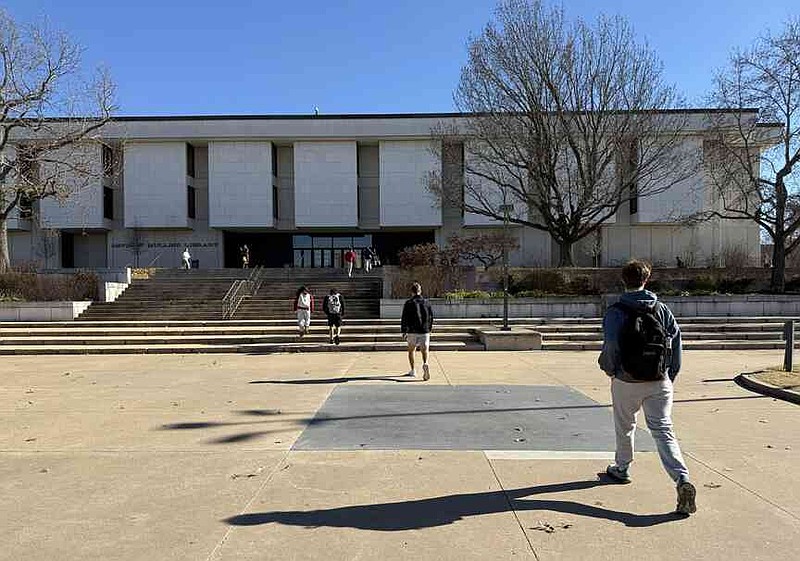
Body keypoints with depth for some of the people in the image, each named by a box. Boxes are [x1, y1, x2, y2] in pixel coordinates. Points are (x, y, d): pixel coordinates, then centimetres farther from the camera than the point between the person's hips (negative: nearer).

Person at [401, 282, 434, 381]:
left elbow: (404, 318, -3)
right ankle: (425, 364, -28)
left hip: (412, 332, -1)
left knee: (411, 350, 16)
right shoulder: (426, 302, 6)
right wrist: (429, 329, 20)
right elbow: (431, 317, 10)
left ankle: (413, 371, 21)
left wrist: (404, 331, 3)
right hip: (425, 332, 1)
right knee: (424, 350, 1)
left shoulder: (408, 303, -2)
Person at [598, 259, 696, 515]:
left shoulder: (616, 312, -10)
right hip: (660, 382, 2)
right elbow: (676, 339, 3)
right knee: (663, 430, 2)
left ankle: (621, 468, 36)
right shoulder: (661, 309, 2)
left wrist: (610, 369, 6)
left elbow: (610, 348, -13)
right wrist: (671, 374, 11)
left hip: (627, 382, -2)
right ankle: (683, 480, -14)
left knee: (625, 427, 18)